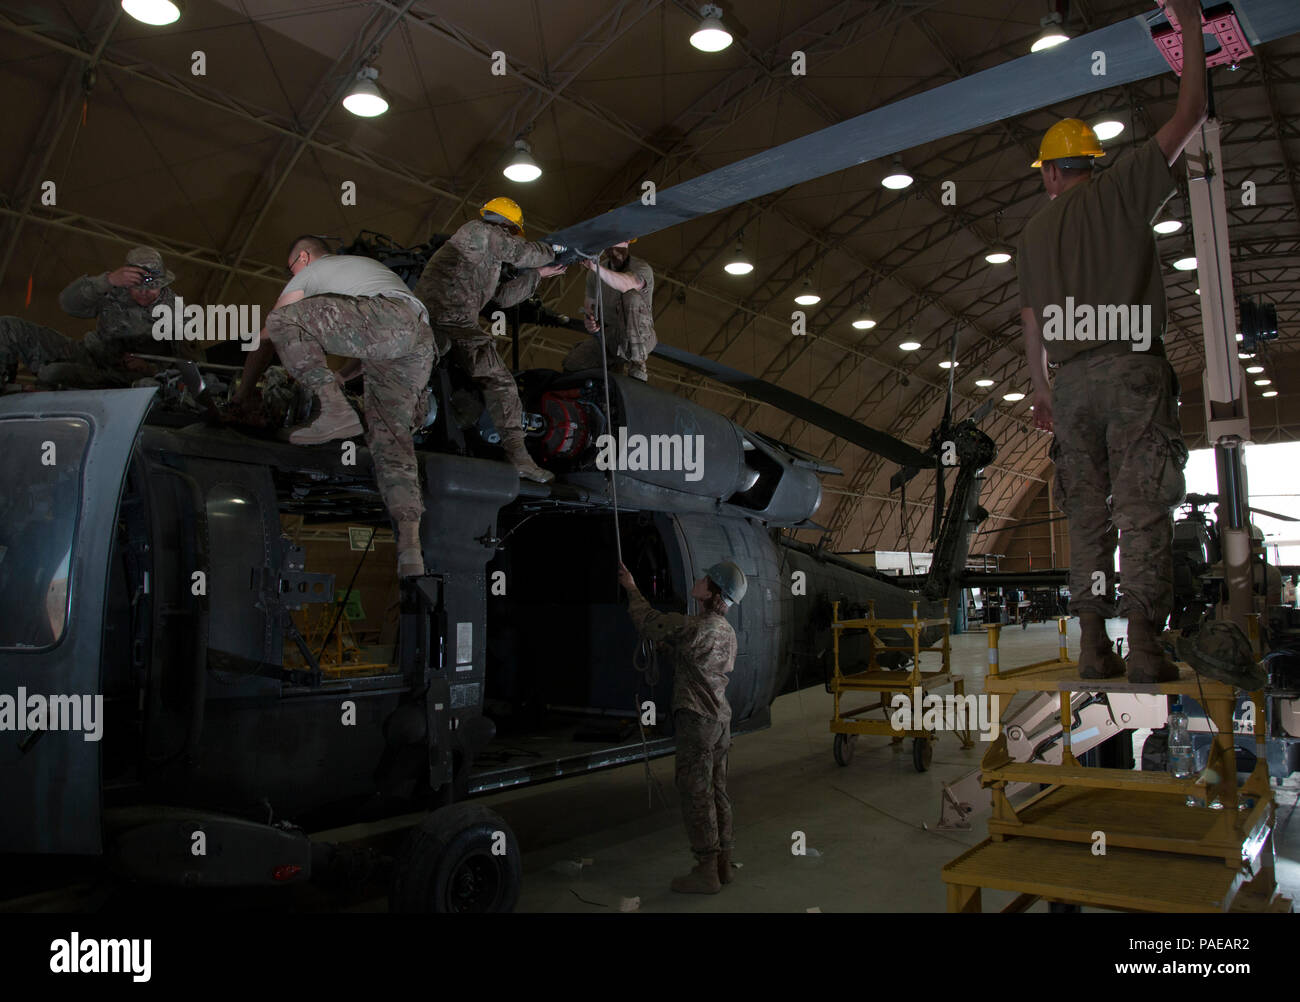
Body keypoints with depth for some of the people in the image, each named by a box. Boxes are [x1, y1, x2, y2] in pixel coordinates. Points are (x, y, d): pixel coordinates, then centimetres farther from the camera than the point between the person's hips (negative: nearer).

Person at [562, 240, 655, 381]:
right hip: (608, 336, 5)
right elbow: (591, 305, 11)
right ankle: (616, 364, 14)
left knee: (632, 297, -32)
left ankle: (636, 365, -25)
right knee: (571, 365, -15)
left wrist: (596, 267, -53)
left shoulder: (642, 268, -13)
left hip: (640, 338, -5)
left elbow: (626, 285, -37)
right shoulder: (594, 274, 5)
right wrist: (590, 323, -14)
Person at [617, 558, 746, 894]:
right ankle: (723, 863, 21)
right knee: (717, 792, 14)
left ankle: (706, 872, 3)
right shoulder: (728, 632, 9)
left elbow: (648, 622, -7)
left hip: (696, 719, -9)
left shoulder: (696, 628, -17)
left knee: (696, 794, -2)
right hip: (721, 718, 9)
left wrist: (631, 588, 6)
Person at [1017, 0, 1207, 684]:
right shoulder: (1123, 190, 8)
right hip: (1132, 368, -3)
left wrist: (1040, 388, 23)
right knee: (1142, 508, -7)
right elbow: (1189, 115, 9)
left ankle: (1094, 645, 3)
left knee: (1086, 513, 5)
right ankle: (1144, 645, -12)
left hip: (1071, 380, 3)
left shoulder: (1034, 233, 17)